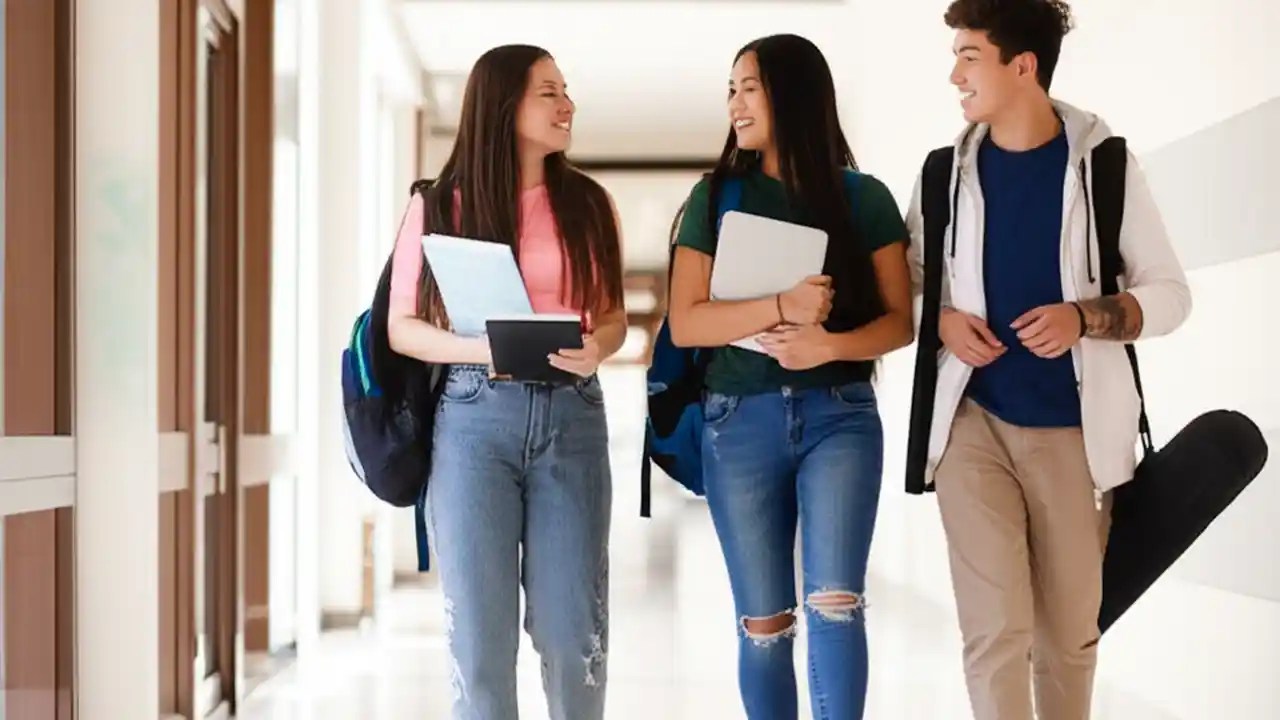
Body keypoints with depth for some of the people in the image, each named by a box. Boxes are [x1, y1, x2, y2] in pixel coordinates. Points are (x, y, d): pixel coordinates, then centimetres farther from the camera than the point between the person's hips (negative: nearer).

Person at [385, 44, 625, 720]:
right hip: (474, 418, -2)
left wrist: (598, 348, -10)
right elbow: (402, 327, 2)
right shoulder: (439, 206, 3)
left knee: (572, 625, 1)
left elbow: (612, 314, 14)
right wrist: (481, 349, -15)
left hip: (572, 417, 2)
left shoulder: (588, 204, 10)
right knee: (479, 627, 1)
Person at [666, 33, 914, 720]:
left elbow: (900, 321, 2)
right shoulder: (716, 197, 4)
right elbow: (685, 323, -4)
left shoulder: (864, 197, 3)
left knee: (834, 603, -16)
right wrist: (780, 308, -18)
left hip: (839, 415, -1)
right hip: (739, 420, 1)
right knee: (763, 624, 6)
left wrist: (829, 344, -17)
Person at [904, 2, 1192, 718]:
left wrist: (1083, 317, -18)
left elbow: (1171, 294, -1)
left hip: (1073, 429, -1)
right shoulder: (947, 170, 3)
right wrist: (942, 321, -8)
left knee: (1071, 632, 10)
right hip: (973, 421, 1)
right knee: (996, 630, -7)